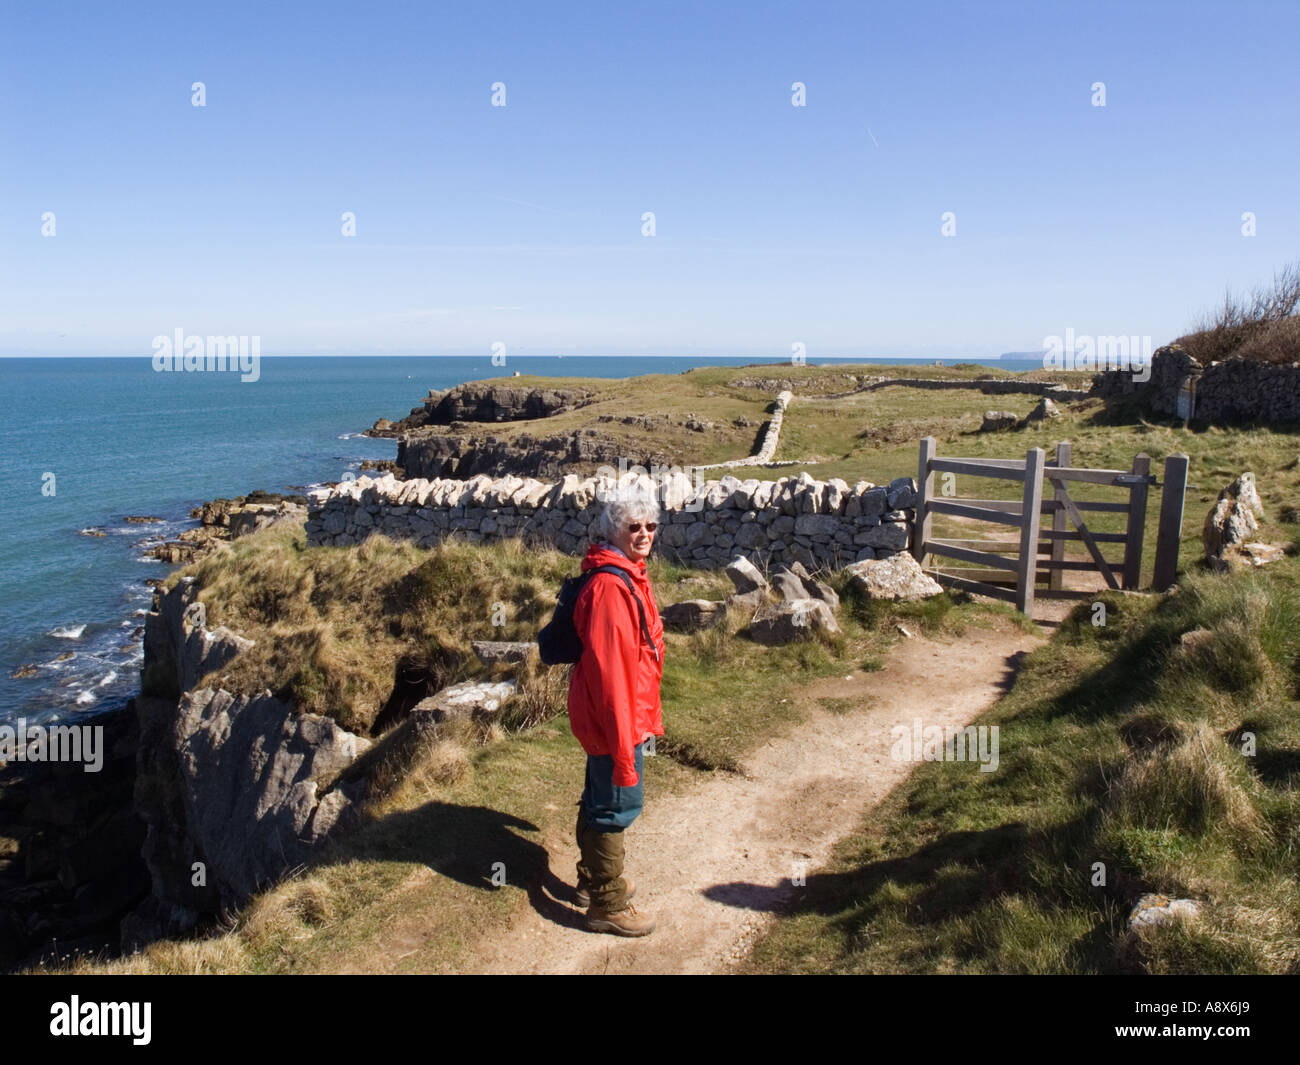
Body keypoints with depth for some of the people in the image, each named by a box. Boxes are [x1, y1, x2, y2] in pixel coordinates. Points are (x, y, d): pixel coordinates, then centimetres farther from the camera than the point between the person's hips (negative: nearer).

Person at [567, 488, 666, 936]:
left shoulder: (630, 576, 9)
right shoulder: (610, 586, -24)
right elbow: (608, 668, -27)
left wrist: (648, 716, 22)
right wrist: (624, 743, -25)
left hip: (629, 712, 10)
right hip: (615, 719, -10)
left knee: (600, 799, 23)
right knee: (618, 806, 3)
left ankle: (593, 880, 40)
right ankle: (608, 906, 19)